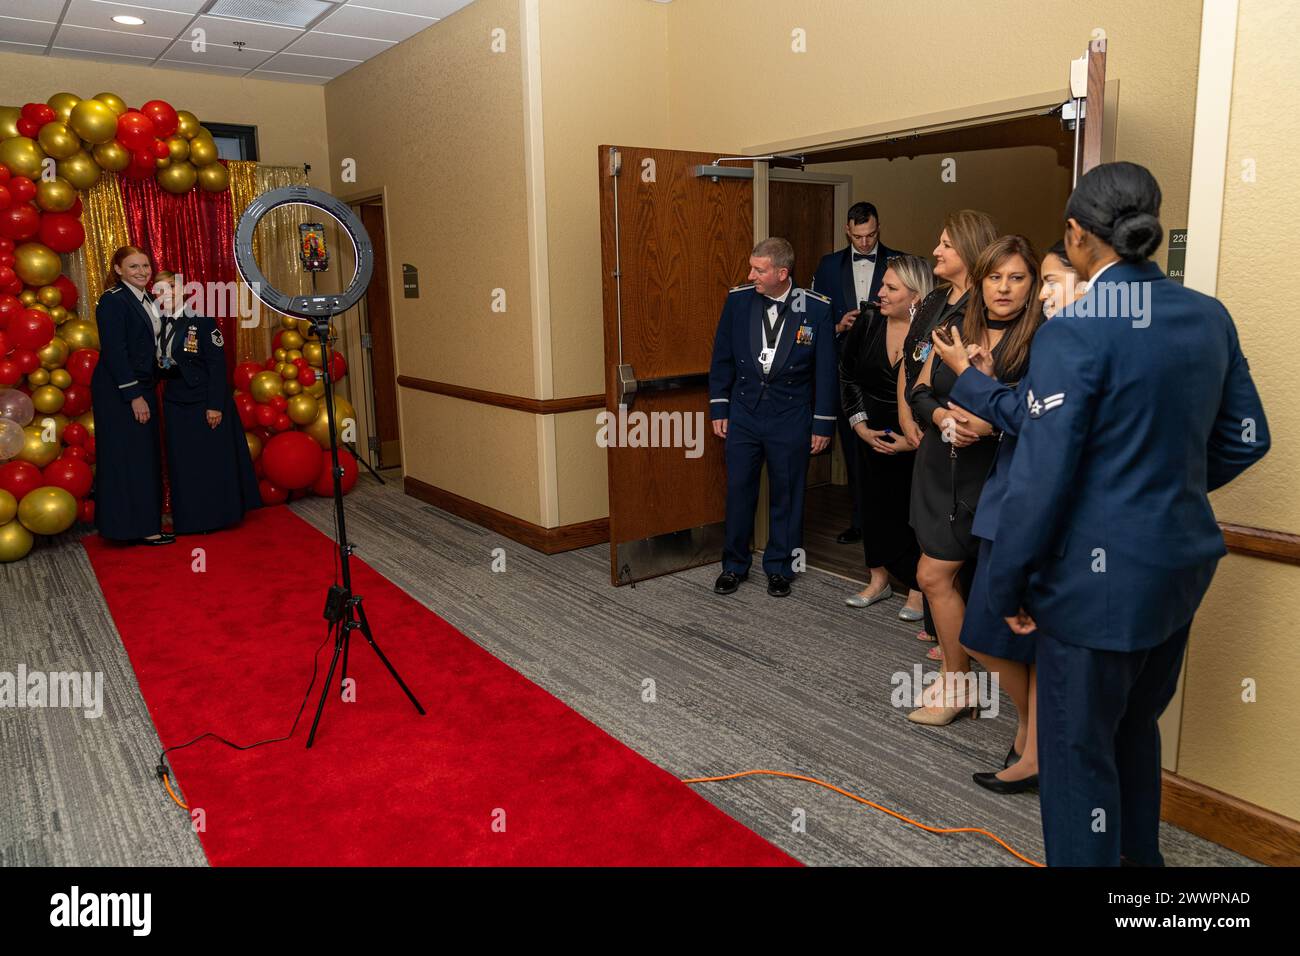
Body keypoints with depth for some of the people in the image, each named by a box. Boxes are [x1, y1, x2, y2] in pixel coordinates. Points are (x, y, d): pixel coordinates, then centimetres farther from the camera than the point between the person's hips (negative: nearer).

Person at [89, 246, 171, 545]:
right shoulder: (112, 300, -13)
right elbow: (114, 352, -18)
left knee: (145, 458, 12)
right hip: (119, 392, -9)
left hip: (141, 388, 9)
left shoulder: (147, 300, 12)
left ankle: (146, 523, 21)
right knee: (129, 458, -3)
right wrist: (134, 395, -20)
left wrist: (146, 391, 11)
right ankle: (138, 528, 4)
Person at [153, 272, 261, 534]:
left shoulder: (201, 320, -10)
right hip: (176, 404, 5)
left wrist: (216, 405, -17)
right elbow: (156, 367, 18)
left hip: (205, 402, -5)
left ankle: (218, 515, 16)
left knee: (212, 460, 3)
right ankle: (191, 520, 18)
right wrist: (163, 366, -5)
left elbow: (217, 364, -13)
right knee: (184, 464, 8)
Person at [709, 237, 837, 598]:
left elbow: (825, 369, -4)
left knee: (786, 496, 10)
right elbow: (722, 358, 6)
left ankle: (779, 567, 27)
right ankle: (734, 565, 25)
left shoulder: (816, 308, -9)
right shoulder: (738, 300, -3)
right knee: (738, 492, 9)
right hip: (743, 414, 2)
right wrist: (719, 408, 4)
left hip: (790, 418, -2)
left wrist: (823, 424, -3)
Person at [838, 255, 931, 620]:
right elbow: (848, 377, 7)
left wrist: (915, 440, -16)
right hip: (873, 436, 5)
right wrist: (860, 424, 0)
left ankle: (918, 588, 22)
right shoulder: (868, 326, -3)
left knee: (913, 511, 5)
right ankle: (879, 579, 29)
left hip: (919, 443, -4)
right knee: (876, 506, 13)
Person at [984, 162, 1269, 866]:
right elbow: (1245, 439, 11)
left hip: (1100, 577, -8)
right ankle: (1137, 855, 44)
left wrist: (1008, 586, -10)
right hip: (1182, 562, 8)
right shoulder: (1209, 318, 3)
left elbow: (1040, 478, -20)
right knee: (1135, 727, 25)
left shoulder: (1074, 333, -19)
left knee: (1077, 749, 8)